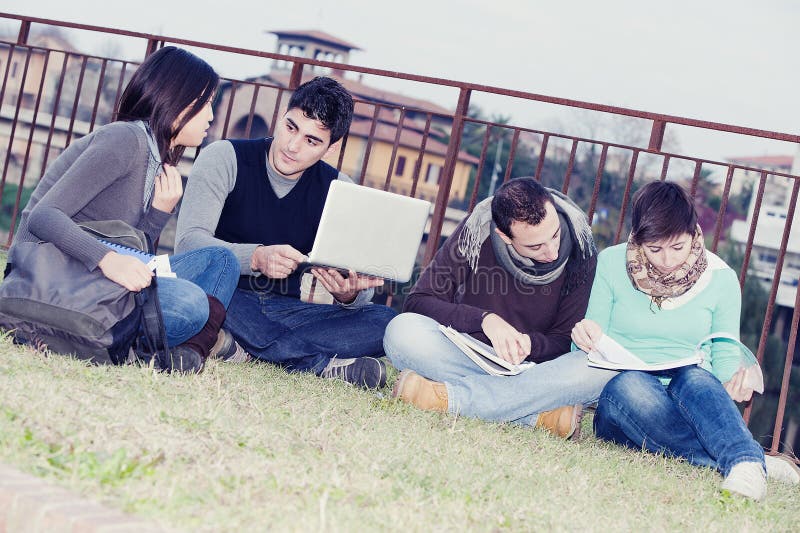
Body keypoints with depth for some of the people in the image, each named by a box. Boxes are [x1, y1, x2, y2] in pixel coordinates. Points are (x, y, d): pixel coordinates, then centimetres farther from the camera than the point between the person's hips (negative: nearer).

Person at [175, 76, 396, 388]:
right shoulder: (225, 158, -6)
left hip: (284, 310, 3)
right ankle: (323, 363, -31)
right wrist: (256, 257, -38)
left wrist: (349, 295, -28)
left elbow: (362, 285, -2)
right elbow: (188, 240, -20)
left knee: (384, 322, -17)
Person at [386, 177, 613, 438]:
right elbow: (417, 303, -9)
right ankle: (538, 413, -32)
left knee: (604, 370, -30)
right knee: (402, 331, -30)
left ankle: (450, 397, -33)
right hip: (465, 358, 0)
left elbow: (563, 341, -2)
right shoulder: (476, 233, -10)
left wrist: (529, 343, -24)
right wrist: (484, 319, -24)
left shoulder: (581, 252, -8)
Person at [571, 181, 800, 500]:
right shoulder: (611, 264, 2)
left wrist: (734, 382, -17)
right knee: (631, 384, -37)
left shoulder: (721, 278, 4)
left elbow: (725, 354, 7)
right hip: (620, 402, -1)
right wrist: (586, 337, -21)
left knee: (693, 377, -35)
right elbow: (595, 350, 5)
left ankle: (747, 464, -56)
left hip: (693, 389, 1)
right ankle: (749, 460, -43)